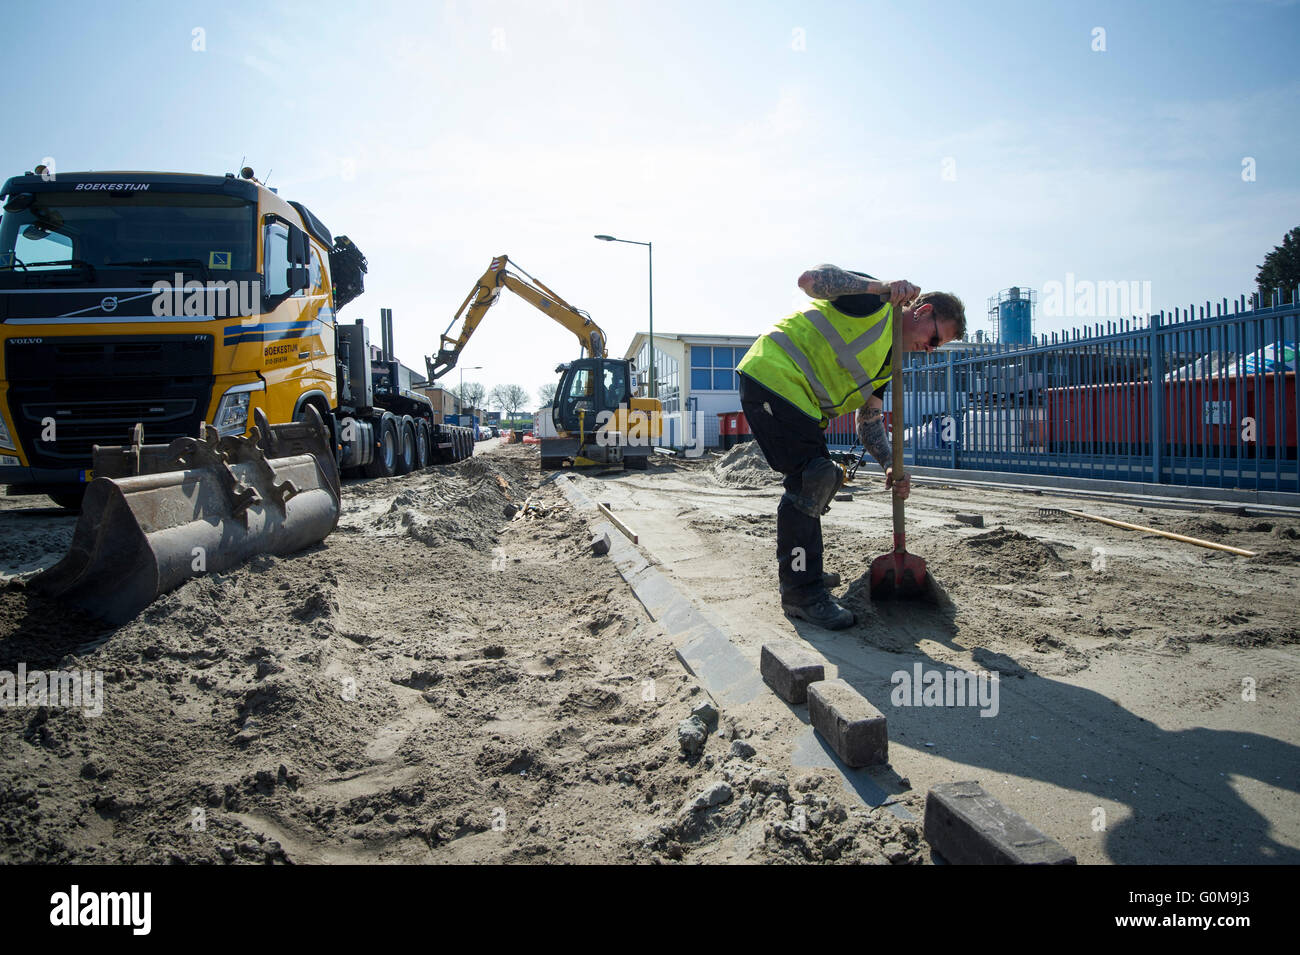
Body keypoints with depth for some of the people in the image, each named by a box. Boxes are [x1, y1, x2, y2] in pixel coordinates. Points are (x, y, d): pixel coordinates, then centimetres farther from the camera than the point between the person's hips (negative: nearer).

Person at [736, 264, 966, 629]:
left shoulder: (888, 360, 19)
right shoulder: (873, 301, -5)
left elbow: (869, 420, 18)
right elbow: (810, 279, -21)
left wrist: (890, 463, 1)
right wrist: (880, 287, -29)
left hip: (801, 404, 10)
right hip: (774, 377, -10)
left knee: (822, 480, 17)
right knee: (808, 480, -14)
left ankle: (798, 566, 34)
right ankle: (801, 592, -7)